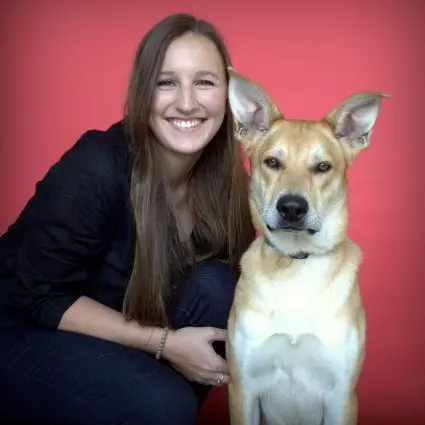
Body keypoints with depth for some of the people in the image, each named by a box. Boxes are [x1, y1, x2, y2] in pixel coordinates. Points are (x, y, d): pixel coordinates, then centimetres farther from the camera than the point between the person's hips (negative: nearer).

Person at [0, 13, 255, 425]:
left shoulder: (221, 176, -10)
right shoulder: (96, 168, -28)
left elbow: (226, 289, 2)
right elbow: (42, 298, -21)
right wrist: (164, 343, -24)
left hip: (117, 339, 6)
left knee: (214, 287, -19)